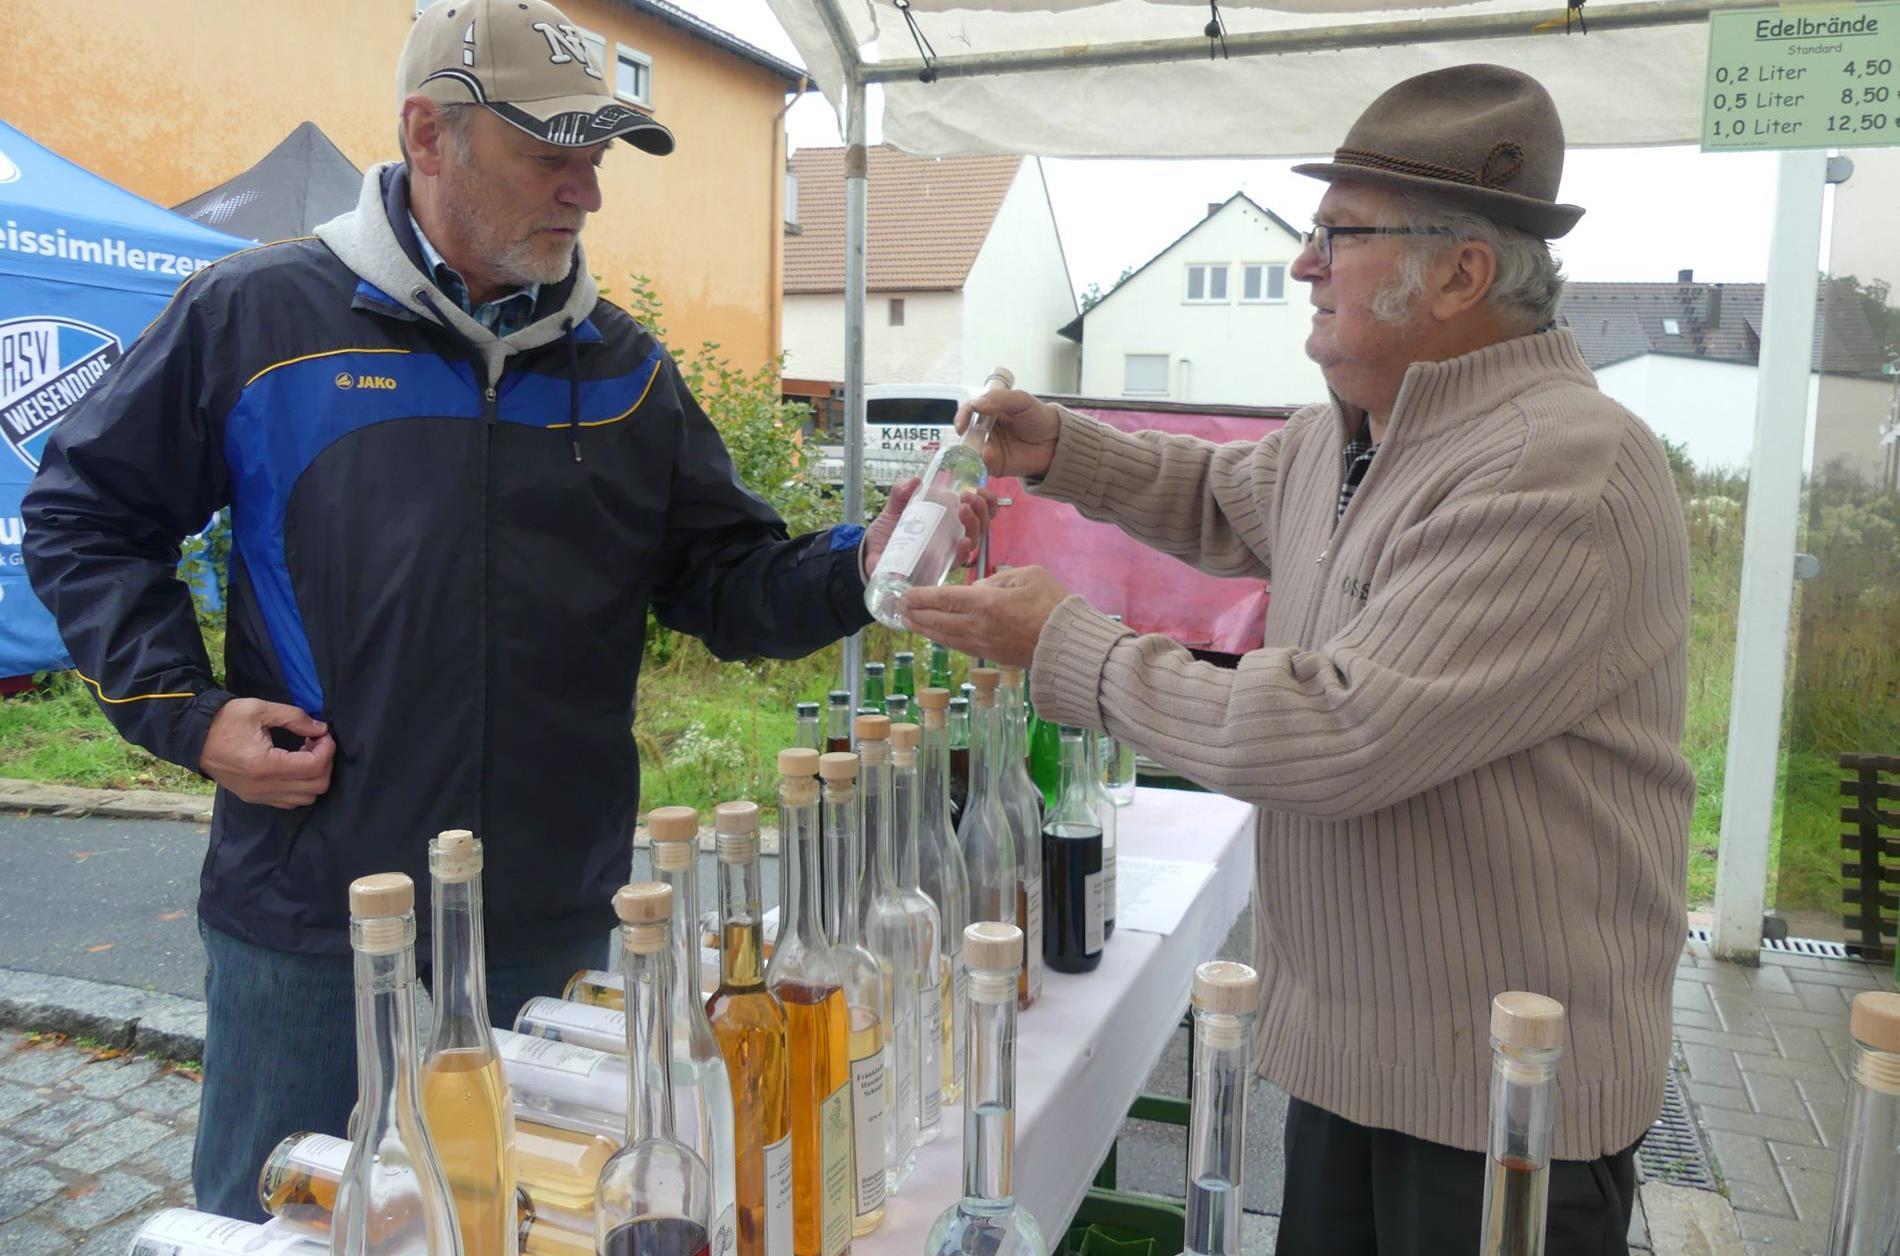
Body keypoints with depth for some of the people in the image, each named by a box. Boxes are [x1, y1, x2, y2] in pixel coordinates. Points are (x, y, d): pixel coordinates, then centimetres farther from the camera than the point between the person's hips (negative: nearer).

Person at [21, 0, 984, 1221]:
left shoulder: (625, 367, 5)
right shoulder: (256, 315, -3)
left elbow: (729, 583, 5)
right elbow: (85, 514, 5)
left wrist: (855, 570, -14)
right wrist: (185, 712, -7)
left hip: (556, 938, 3)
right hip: (311, 938, -2)